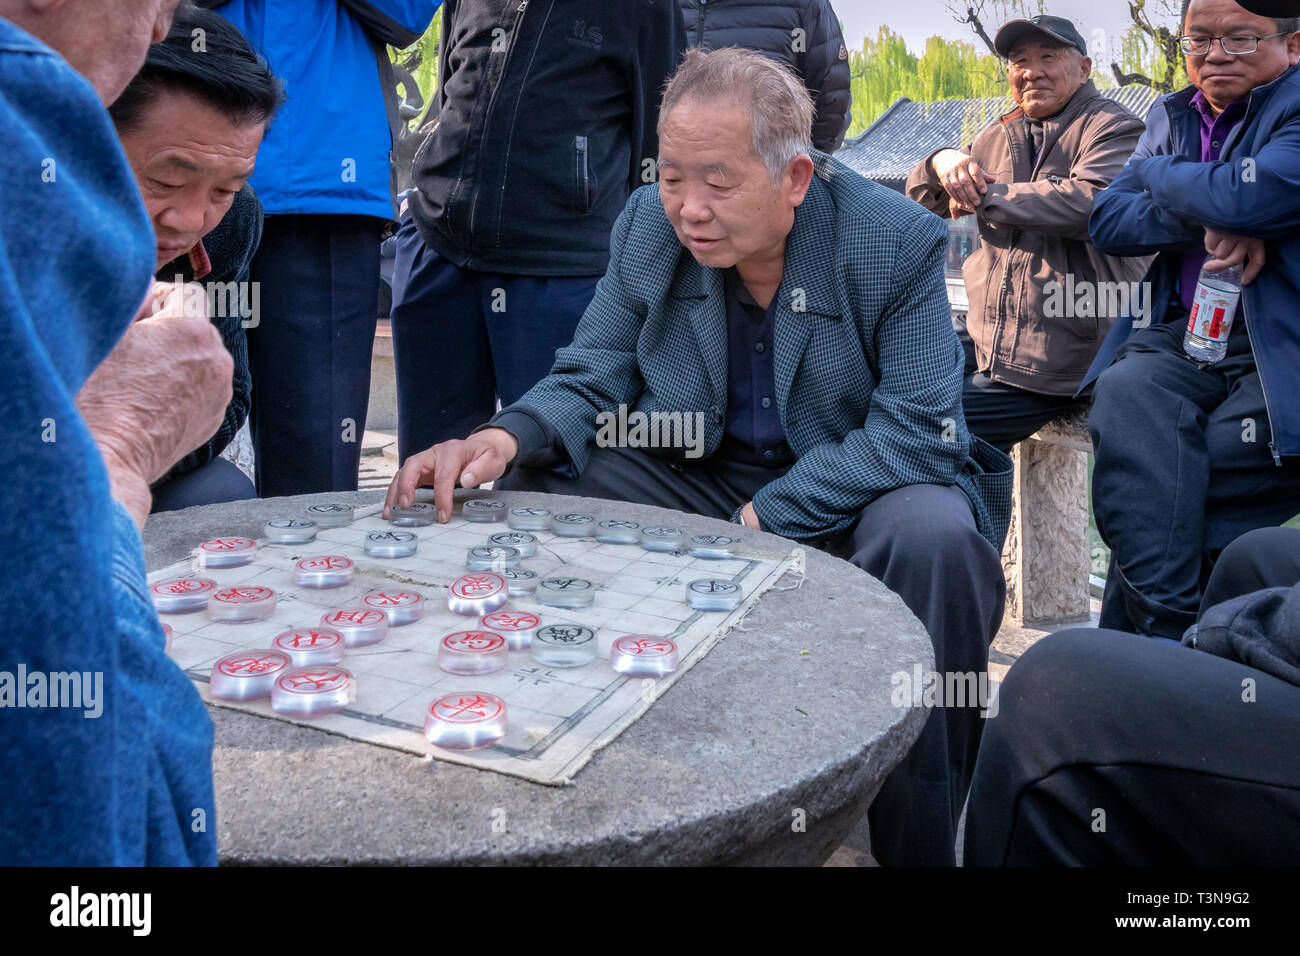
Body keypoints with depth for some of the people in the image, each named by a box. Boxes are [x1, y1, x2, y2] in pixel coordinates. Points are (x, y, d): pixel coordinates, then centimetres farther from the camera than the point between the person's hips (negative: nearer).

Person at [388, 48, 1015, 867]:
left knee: (932, 535, -35)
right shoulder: (648, 225, -5)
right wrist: (509, 438, -24)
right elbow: (592, 378, -1)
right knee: (536, 484, -15)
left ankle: (918, 841, -15)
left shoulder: (901, 241, -16)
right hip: (699, 478, 4)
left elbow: (917, 430, -20)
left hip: (852, 492, -3)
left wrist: (768, 516, -28)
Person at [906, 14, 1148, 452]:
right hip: (985, 336, 8)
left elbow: (1091, 203, -26)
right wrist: (942, 162, -6)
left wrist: (984, 196, -16)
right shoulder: (999, 135, 17)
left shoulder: (1115, 128, -5)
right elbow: (921, 201, 18)